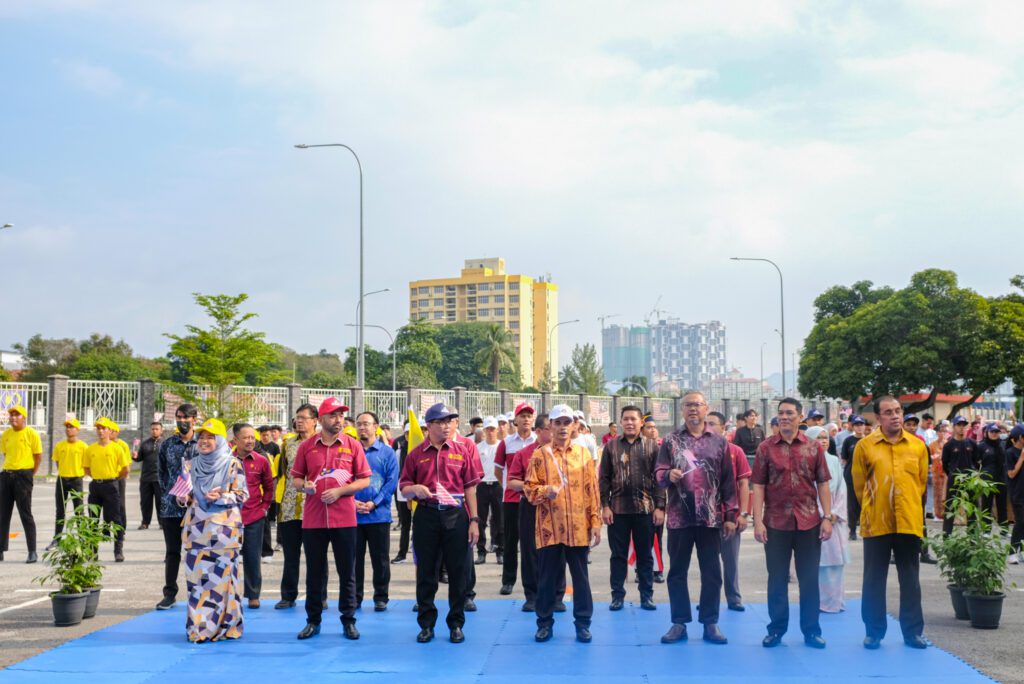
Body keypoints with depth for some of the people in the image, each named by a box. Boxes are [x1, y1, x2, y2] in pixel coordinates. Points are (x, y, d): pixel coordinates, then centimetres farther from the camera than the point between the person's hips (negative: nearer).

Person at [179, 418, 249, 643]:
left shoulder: (232, 464, 0)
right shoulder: (190, 465, 13)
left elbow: (242, 495, -2)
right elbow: (182, 494, 18)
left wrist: (221, 497, -17)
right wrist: (182, 498, -4)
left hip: (224, 528, -4)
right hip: (196, 528, 4)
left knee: (221, 576, -4)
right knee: (196, 576, 2)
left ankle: (222, 625, 2)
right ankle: (198, 626, 10)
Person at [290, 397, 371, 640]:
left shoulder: (352, 445, 1)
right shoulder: (307, 446, 5)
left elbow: (365, 480, 2)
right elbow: (295, 478, 12)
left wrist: (340, 491, -11)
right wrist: (304, 485, -10)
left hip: (344, 518, -1)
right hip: (313, 518, 1)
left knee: (347, 572, 5)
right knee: (314, 571, 9)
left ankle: (348, 620, 15)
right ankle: (313, 620, 20)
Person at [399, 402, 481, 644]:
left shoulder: (461, 451, 5)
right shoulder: (416, 454, 5)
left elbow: (470, 487, 4)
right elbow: (404, 487, 8)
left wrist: (474, 520, -1)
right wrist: (415, 489, -15)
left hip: (456, 516, 0)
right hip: (426, 516, 0)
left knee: (458, 572, 4)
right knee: (425, 572, 7)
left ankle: (456, 624, 16)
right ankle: (426, 624, 18)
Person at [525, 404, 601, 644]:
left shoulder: (584, 454, 6)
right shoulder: (540, 455, 2)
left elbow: (592, 491, 6)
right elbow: (529, 487, 1)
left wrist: (595, 522, 1)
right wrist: (545, 491, -21)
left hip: (579, 528, 1)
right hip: (550, 527, -1)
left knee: (580, 576, 6)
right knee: (547, 576, 6)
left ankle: (583, 623, 16)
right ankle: (544, 622, 17)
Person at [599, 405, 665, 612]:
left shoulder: (652, 446, 2)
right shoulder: (611, 446, 4)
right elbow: (604, 478, 3)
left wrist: (660, 507, -6)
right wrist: (605, 506, -4)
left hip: (645, 509, 0)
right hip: (618, 509, 0)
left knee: (645, 555, 7)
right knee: (618, 554, 6)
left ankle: (647, 596, 15)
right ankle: (617, 595, 13)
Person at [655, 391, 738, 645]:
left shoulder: (719, 441, 6)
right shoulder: (671, 440, 4)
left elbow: (728, 481, 6)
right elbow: (658, 473, 1)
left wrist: (731, 515, 2)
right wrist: (668, 475, -23)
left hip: (711, 517, 0)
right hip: (679, 516, 0)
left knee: (712, 572, 4)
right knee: (677, 571, 5)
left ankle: (710, 623, 13)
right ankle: (679, 623, 14)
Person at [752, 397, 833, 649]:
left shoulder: (814, 447, 3)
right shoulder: (766, 447, 1)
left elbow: (823, 484, 5)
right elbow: (758, 486, 0)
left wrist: (827, 517, -3)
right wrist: (758, 521, -7)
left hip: (809, 522, 1)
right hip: (776, 523, 0)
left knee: (809, 579, 7)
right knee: (777, 579, 7)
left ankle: (811, 630, 16)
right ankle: (776, 629, 17)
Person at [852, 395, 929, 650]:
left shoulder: (918, 446, 3)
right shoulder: (865, 446, -3)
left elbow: (922, 482, 13)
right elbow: (859, 485, 4)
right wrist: (874, 509, 9)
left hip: (909, 522, 1)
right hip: (876, 524, -1)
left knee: (910, 580, 8)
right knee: (874, 580, 6)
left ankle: (913, 632, 17)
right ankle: (874, 632, 16)